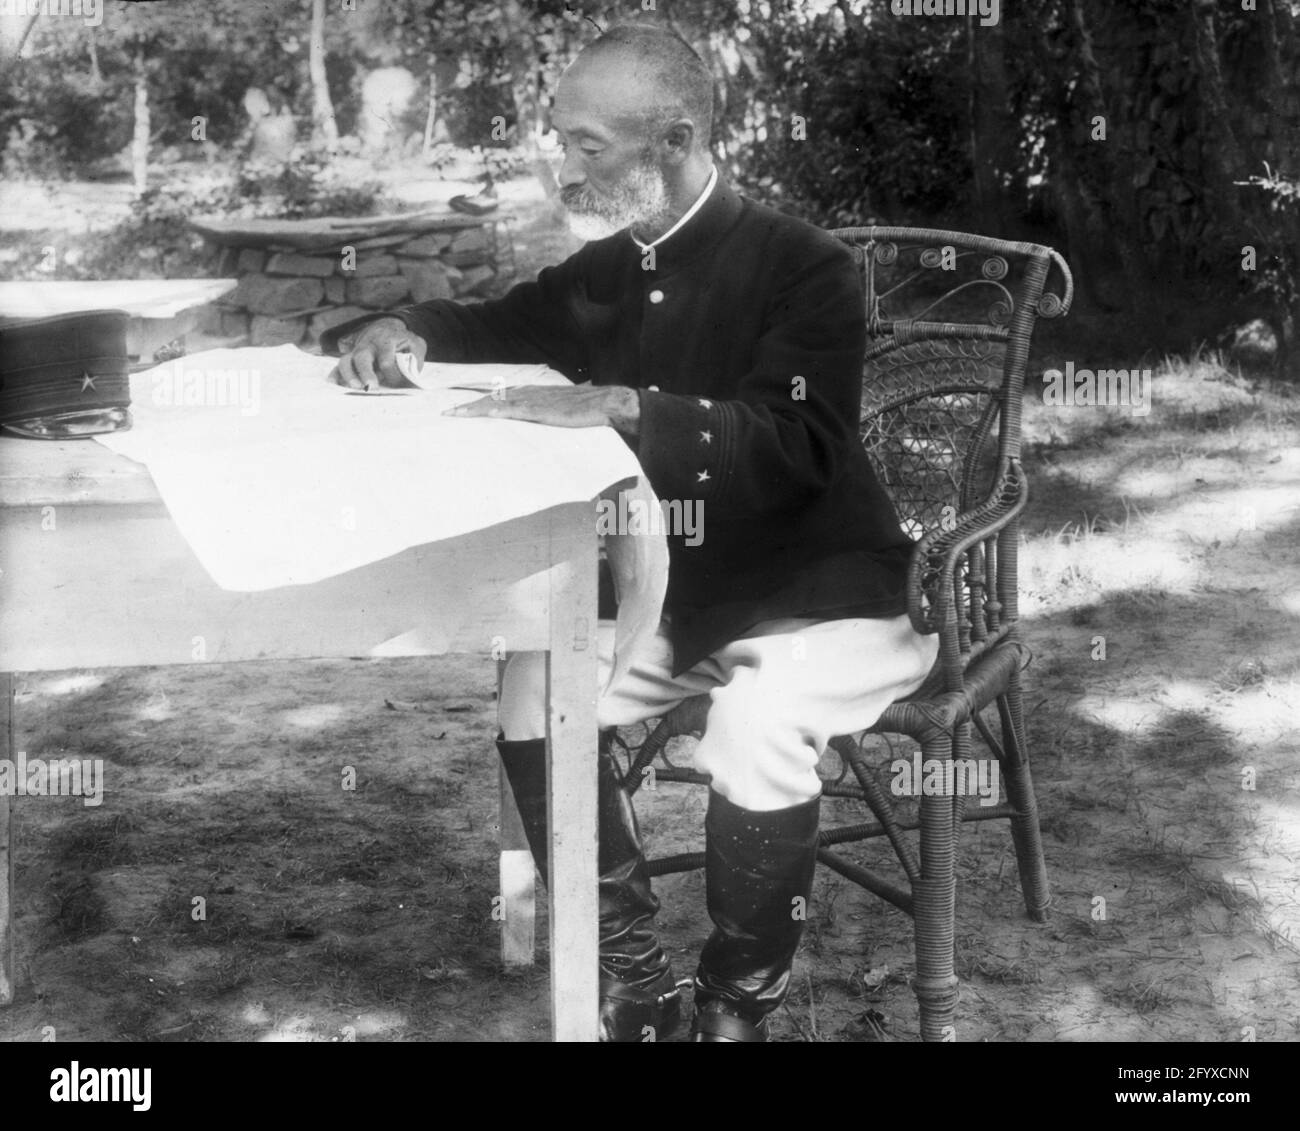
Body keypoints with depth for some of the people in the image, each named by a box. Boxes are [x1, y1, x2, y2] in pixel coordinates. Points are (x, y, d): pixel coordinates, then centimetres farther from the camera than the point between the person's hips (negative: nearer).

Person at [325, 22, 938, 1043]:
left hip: (812, 594, -6)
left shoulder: (805, 267, -17)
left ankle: (739, 1005, -9)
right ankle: (629, 983, -1)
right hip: (667, 590, 7)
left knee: (754, 735, -33)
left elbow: (791, 447, -31)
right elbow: (499, 327, 22)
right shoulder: (605, 269, 5)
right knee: (534, 689, -14)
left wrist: (622, 408, -42)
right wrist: (402, 331, -1)